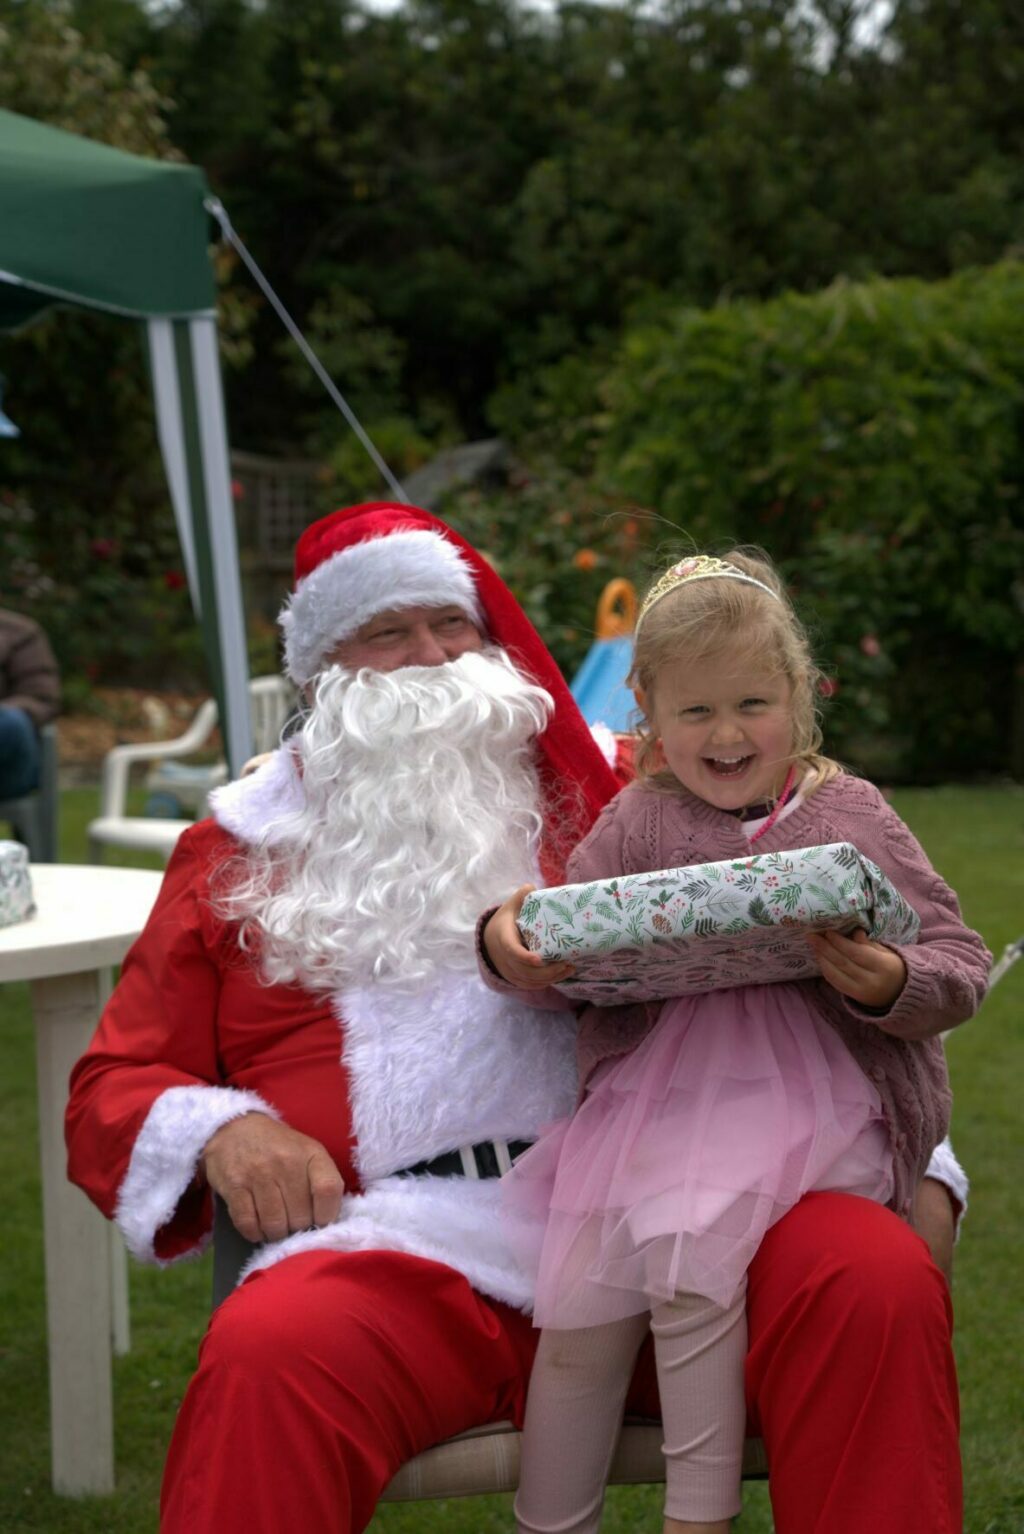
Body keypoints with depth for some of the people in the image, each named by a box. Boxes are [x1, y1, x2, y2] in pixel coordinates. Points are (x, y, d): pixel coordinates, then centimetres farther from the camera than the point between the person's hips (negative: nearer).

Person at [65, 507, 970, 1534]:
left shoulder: (609, 790, 22)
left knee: (882, 1283, -27)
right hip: (406, 1245, -1)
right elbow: (115, 1087, 19)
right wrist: (223, 1134, -5)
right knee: (268, 1359, -35)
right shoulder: (243, 853, 21)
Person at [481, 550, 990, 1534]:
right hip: (654, 1088, 3)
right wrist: (512, 945, -14)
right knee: (579, 1310, -11)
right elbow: (569, 964, 8)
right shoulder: (639, 822, 11)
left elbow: (962, 970, 3)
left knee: (688, 1243, -28)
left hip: (802, 1094, -3)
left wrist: (888, 984, -19)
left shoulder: (851, 817, 5)